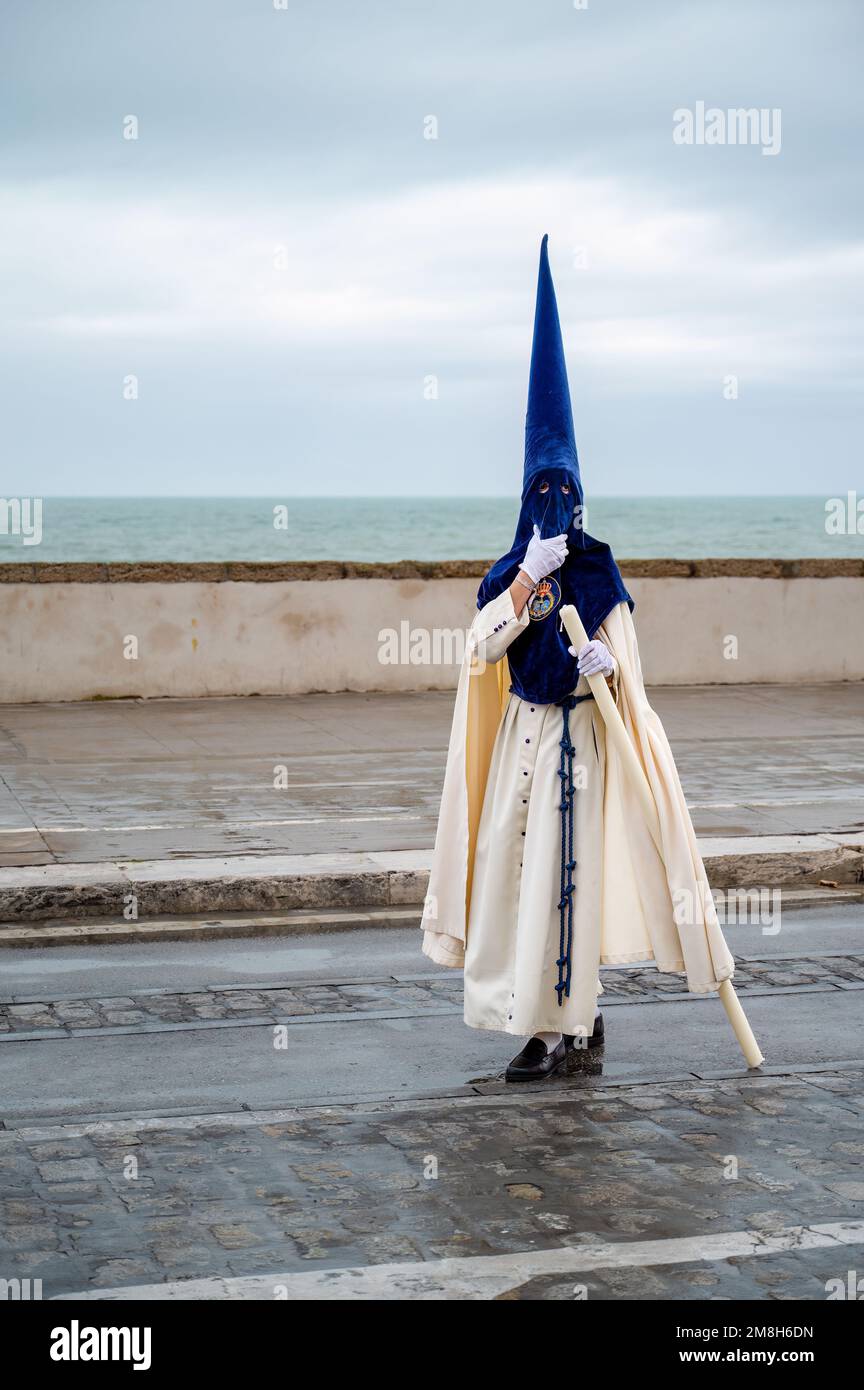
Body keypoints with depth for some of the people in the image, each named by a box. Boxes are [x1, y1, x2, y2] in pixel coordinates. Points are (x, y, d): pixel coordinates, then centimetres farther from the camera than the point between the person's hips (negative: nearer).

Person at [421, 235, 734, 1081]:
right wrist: (527, 582, -17)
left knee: (567, 867, -7)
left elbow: (626, 660, 2)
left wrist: (605, 659, -22)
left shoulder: (598, 571, 0)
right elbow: (478, 653, -8)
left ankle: (558, 1026, -2)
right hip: (521, 733, 4)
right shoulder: (507, 573, 7)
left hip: (580, 736, -4)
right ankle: (579, 1014, 17)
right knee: (516, 861, 3)